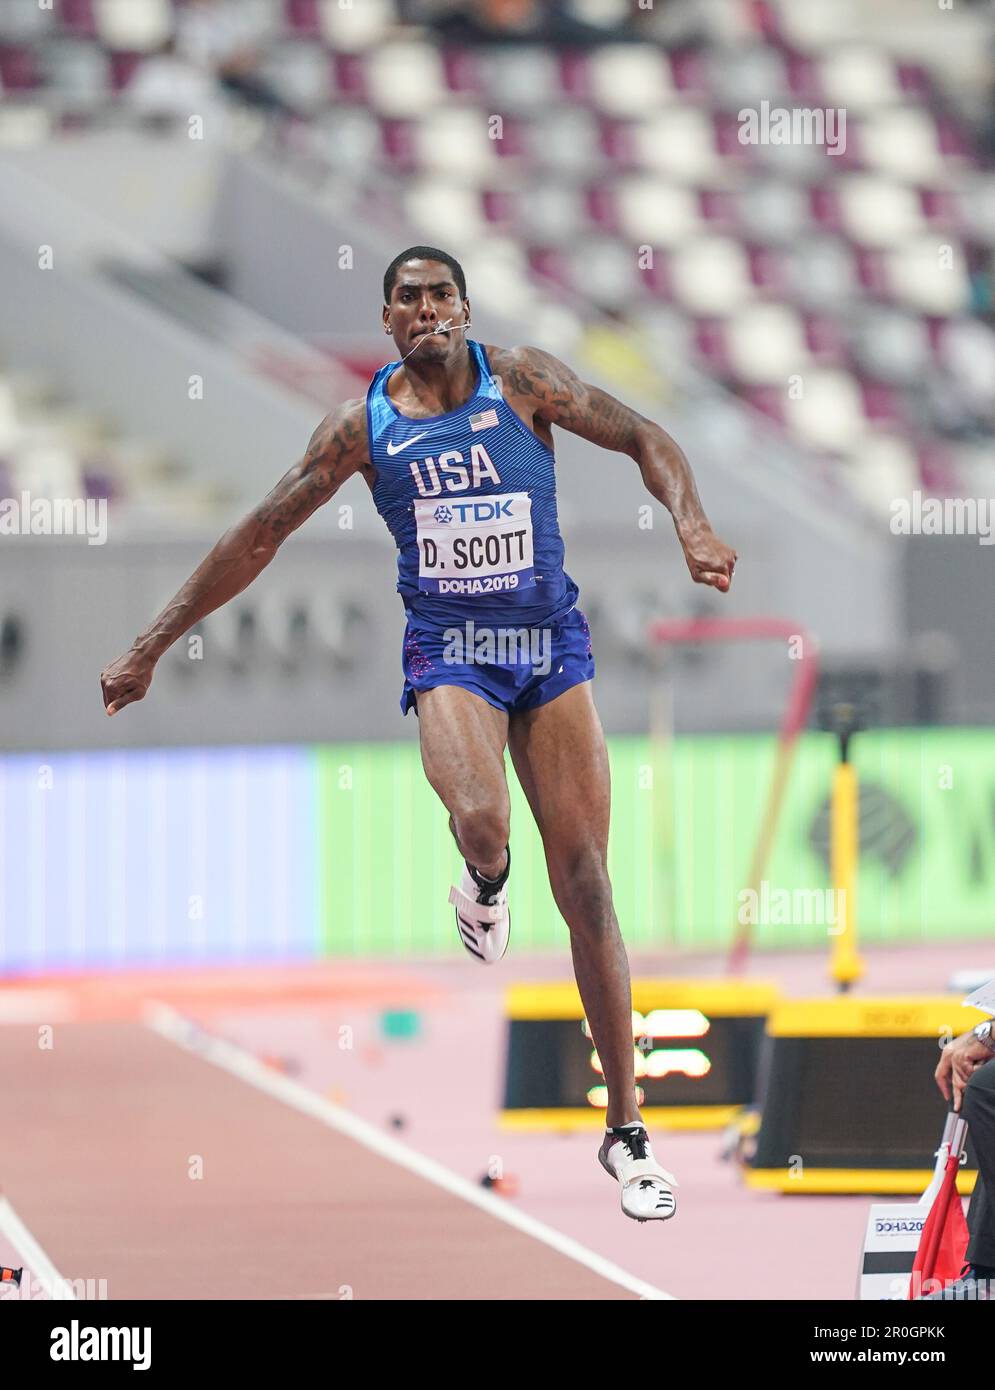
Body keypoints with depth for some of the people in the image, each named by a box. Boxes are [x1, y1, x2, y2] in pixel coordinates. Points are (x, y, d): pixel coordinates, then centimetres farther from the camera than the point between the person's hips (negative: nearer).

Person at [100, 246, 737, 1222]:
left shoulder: (521, 381, -1)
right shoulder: (363, 425, 1)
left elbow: (642, 439, 2)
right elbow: (260, 536, 5)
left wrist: (691, 524, -18)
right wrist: (152, 646, 5)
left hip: (551, 647, 1)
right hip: (449, 653, -1)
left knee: (585, 889, -2)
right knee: (480, 825, -33)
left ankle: (626, 1130, 4)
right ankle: (484, 883, 8)